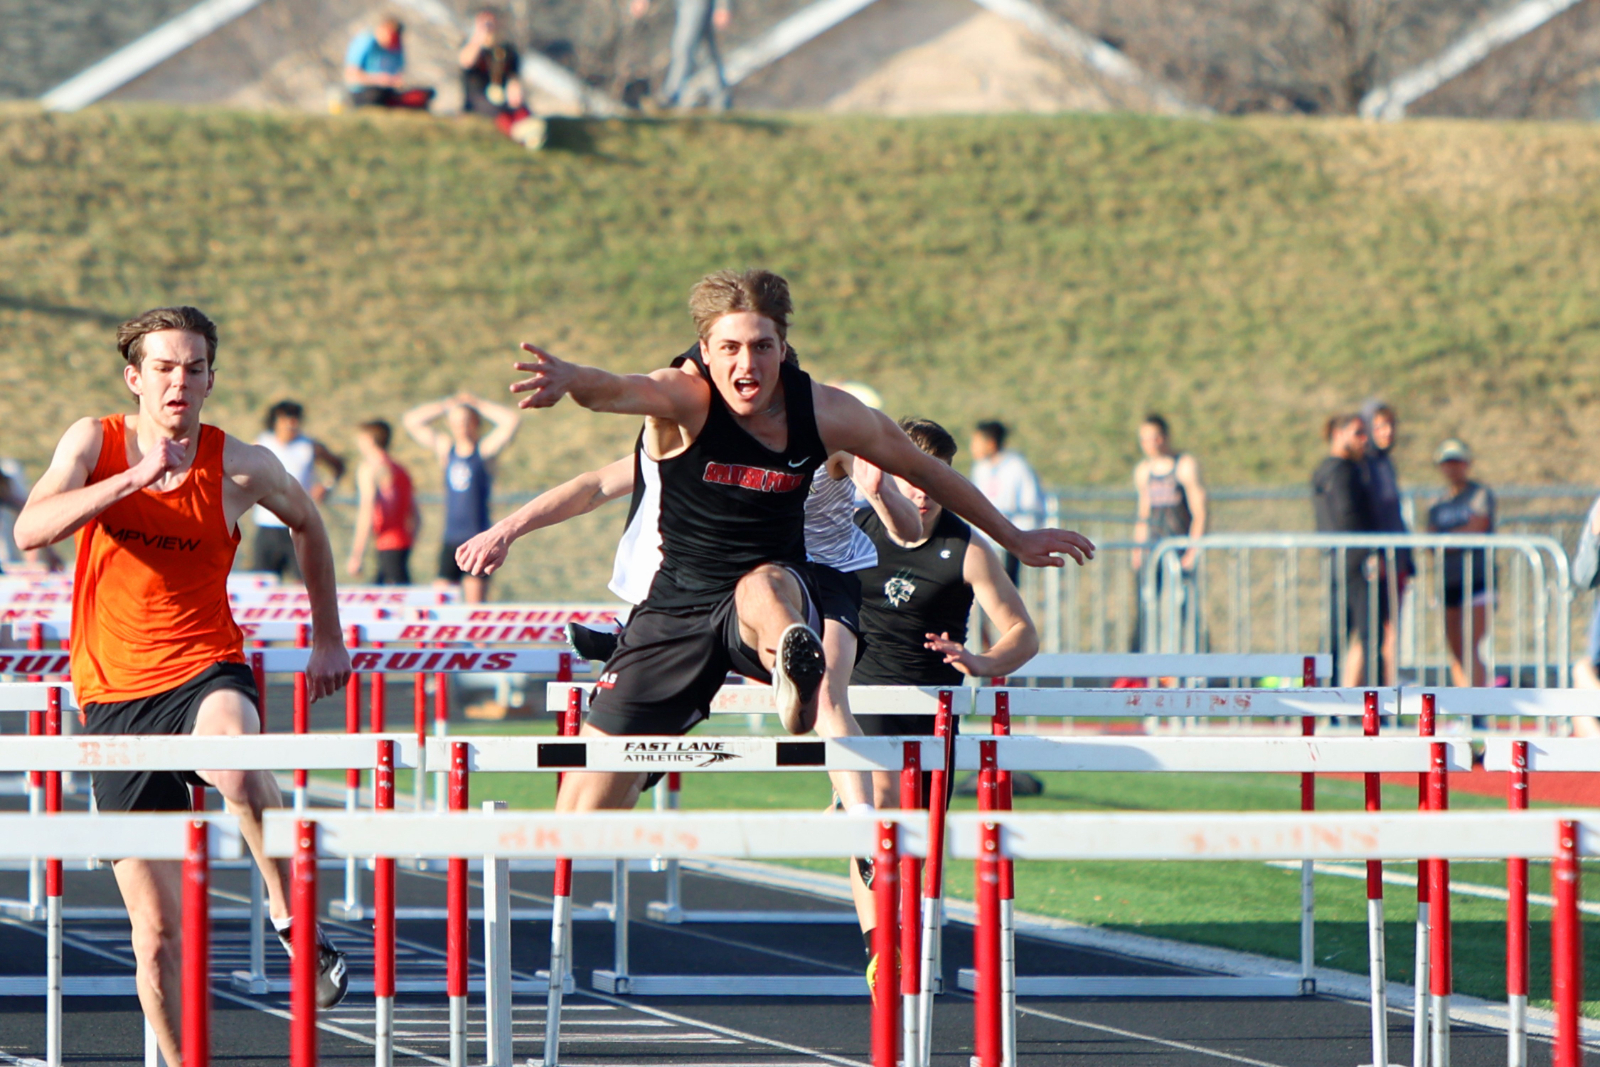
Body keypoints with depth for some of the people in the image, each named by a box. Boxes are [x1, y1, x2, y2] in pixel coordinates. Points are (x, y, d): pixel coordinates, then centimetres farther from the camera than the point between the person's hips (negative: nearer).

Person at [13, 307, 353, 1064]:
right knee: (159, 930, 1)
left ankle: (296, 922, -24)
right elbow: (31, 531, -20)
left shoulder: (240, 467, -1)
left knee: (236, 764, -40)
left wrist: (328, 639, 24)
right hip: (114, 693, 1)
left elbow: (306, 523, 20)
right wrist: (134, 479, -29)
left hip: (203, 671, -1)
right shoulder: (95, 442, -2)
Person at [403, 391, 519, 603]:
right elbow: (411, 420, 16)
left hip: (478, 537, -4)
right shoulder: (446, 449, 12)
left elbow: (511, 420, -11)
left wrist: (476, 403, 0)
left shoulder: (485, 451, 1)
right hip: (451, 538, 4)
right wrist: (448, 404, 10)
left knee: (475, 605, -8)